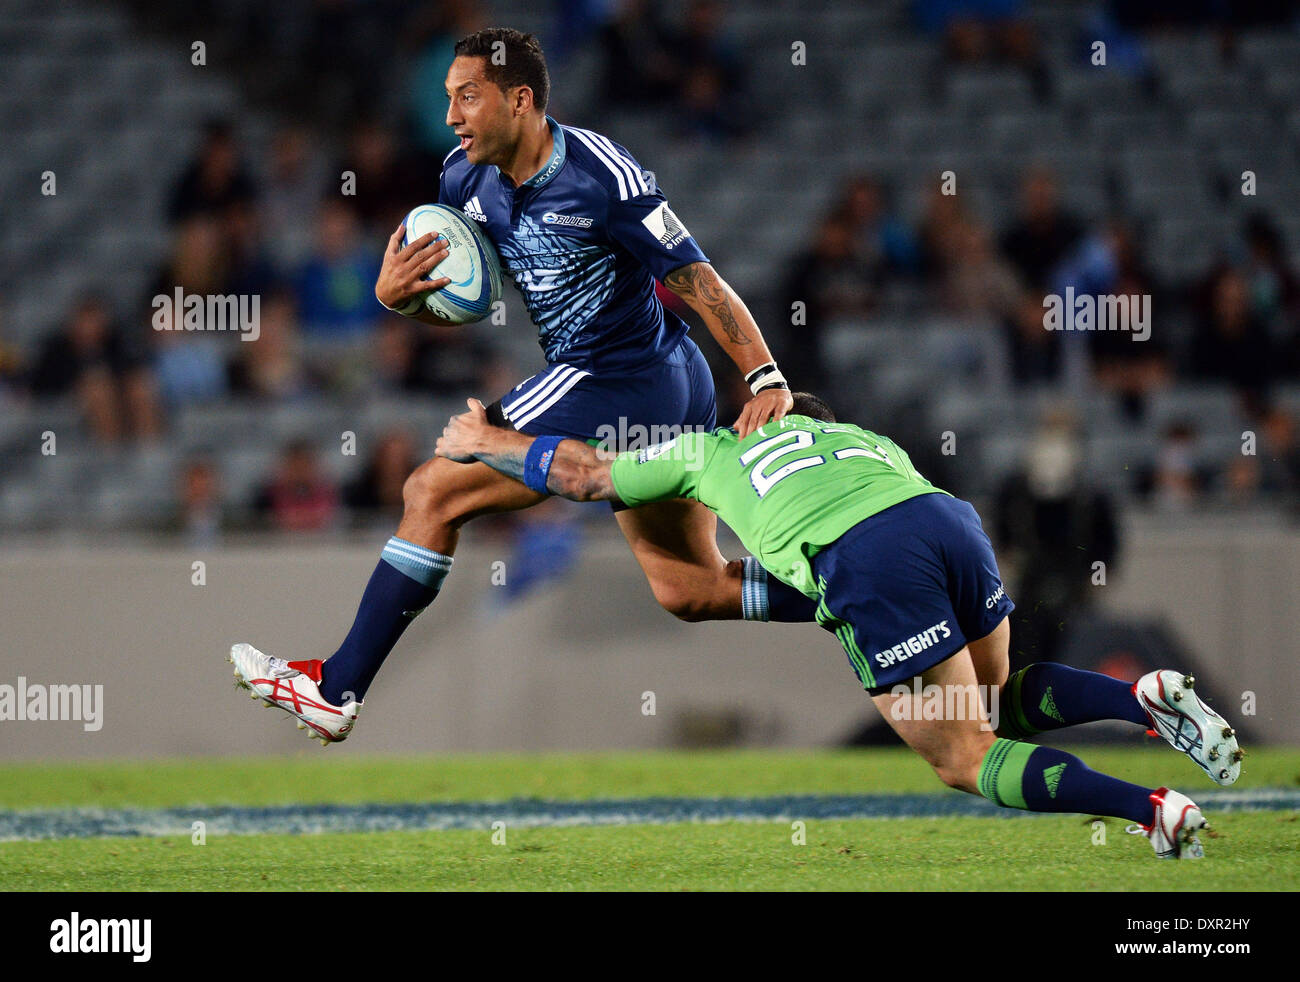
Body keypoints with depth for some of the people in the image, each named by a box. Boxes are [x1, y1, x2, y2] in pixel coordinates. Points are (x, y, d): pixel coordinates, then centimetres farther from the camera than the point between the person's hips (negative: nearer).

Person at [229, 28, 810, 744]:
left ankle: (335, 689, -3)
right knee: (690, 591, 13)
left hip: (611, 387, -10)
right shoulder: (465, 177, 4)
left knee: (433, 492, -7)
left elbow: (700, 284, -19)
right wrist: (395, 294, -8)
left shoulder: (603, 177, -21)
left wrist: (766, 379, -27)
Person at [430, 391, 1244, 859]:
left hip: (863, 563, -5)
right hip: (947, 516, 5)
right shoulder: (865, 438, 39)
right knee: (997, 699, 28)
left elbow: (582, 475, 41)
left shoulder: (711, 449, 32)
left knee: (967, 762, 0)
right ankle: (1146, 697, 1)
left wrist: (488, 442, 55)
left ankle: (1153, 809, -21)